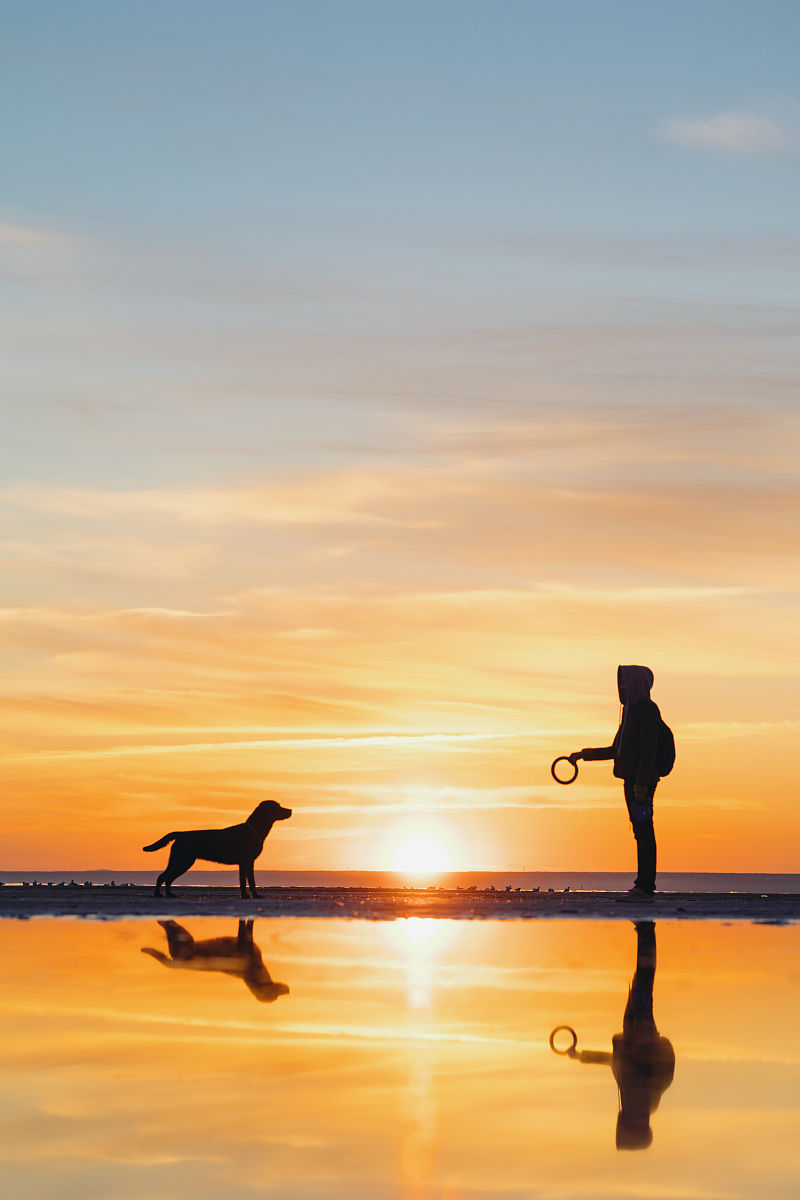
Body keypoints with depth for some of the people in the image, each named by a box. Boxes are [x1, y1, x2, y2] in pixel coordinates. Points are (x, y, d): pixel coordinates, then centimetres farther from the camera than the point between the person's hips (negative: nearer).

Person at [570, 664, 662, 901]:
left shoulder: (648, 709, -9)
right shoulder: (631, 711, 20)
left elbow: (648, 749, -17)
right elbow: (616, 750, 26)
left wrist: (641, 784, -23)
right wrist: (584, 755, 25)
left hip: (642, 781, -10)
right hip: (631, 780, 10)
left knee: (643, 831, -12)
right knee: (641, 832, 9)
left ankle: (644, 887, -15)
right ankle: (644, 886, 11)